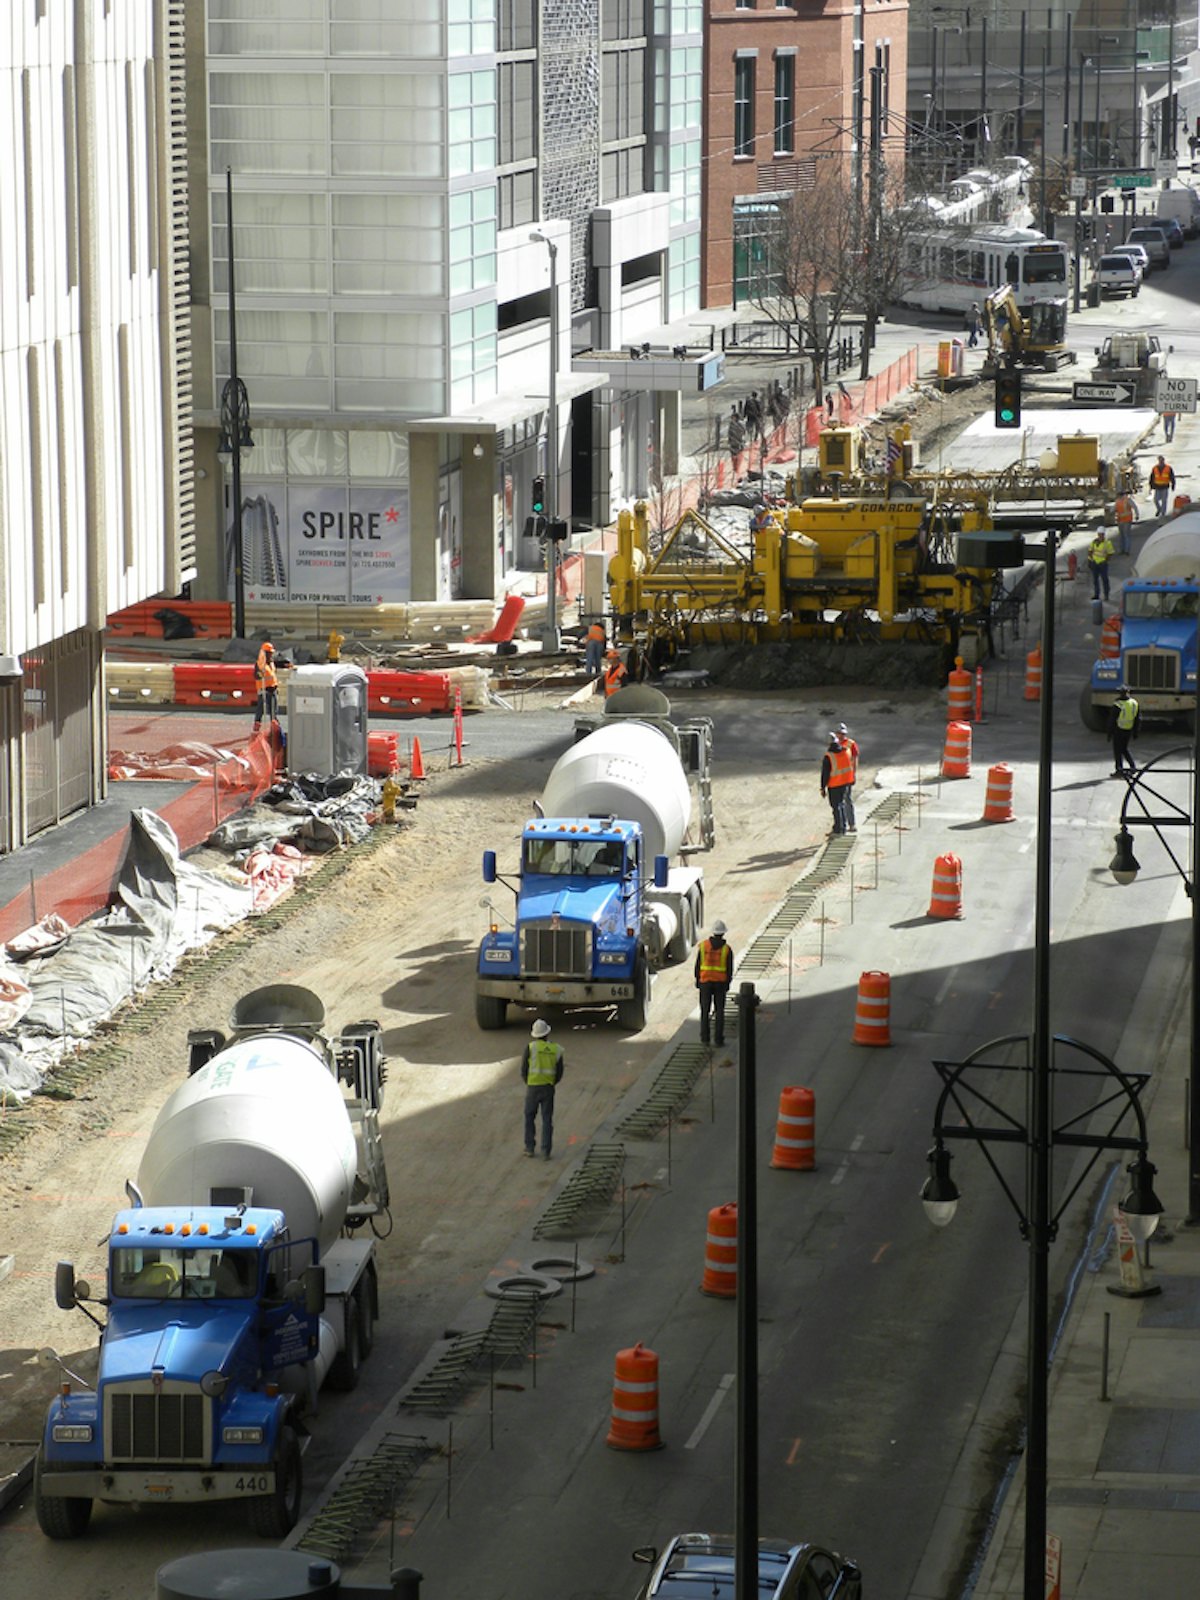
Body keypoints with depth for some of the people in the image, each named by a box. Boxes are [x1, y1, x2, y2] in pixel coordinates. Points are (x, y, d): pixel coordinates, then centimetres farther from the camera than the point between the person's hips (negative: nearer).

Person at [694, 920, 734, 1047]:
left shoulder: (703, 945, -3)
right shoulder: (727, 949, -6)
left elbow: (698, 965, 0)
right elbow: (729, 969, -3)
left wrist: (697, 980, 9)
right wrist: (727, 984, 8)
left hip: (705, 981, 1)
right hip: (720, 982, -1)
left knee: (705, 1010, 7)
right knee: (719, 1011, 5)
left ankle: (704, 1038, 5)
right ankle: (719, 1039, 2)